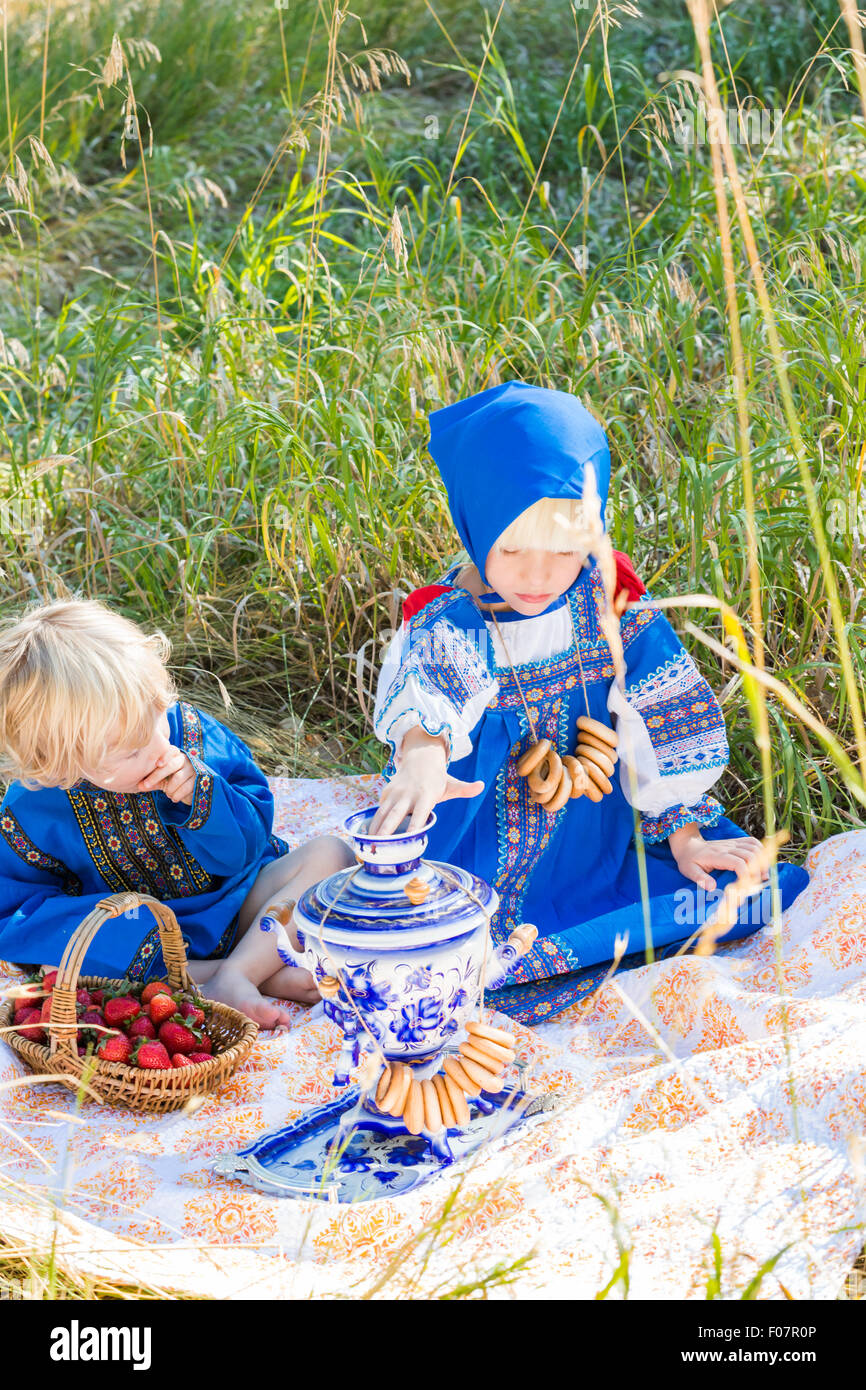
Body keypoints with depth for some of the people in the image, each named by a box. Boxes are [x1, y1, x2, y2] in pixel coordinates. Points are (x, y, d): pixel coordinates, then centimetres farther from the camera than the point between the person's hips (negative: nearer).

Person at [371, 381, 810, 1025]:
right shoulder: (446, 622, -17)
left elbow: (661, 726, -1)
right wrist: (424, 753, -64)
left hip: (598, 841, 3)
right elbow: (422, 691, -42)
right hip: (481, 847, -2)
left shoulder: (612, 605, -7)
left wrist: (682, 832, -2)